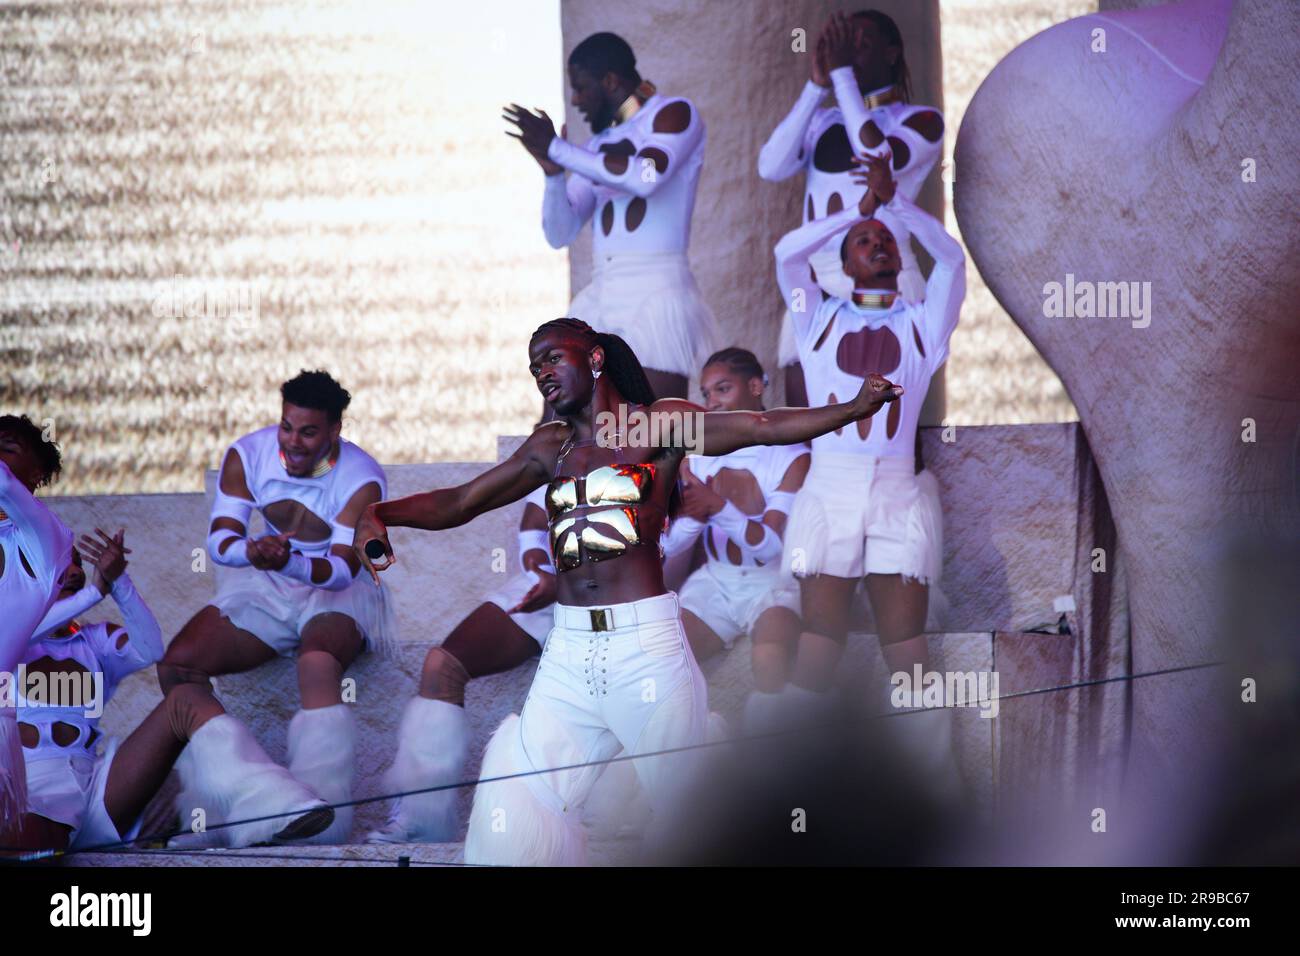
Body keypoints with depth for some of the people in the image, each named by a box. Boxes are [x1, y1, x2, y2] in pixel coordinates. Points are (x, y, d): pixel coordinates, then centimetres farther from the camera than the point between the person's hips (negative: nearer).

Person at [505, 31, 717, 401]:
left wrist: (558, 149, -13)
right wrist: (553, 173, -3)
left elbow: (647, 176, -19)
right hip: (601, 298, 7)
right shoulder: (597, 146, 21)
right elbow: (560, 233, 16)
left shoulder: (674, 113, 1)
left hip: (656, 295, -7)